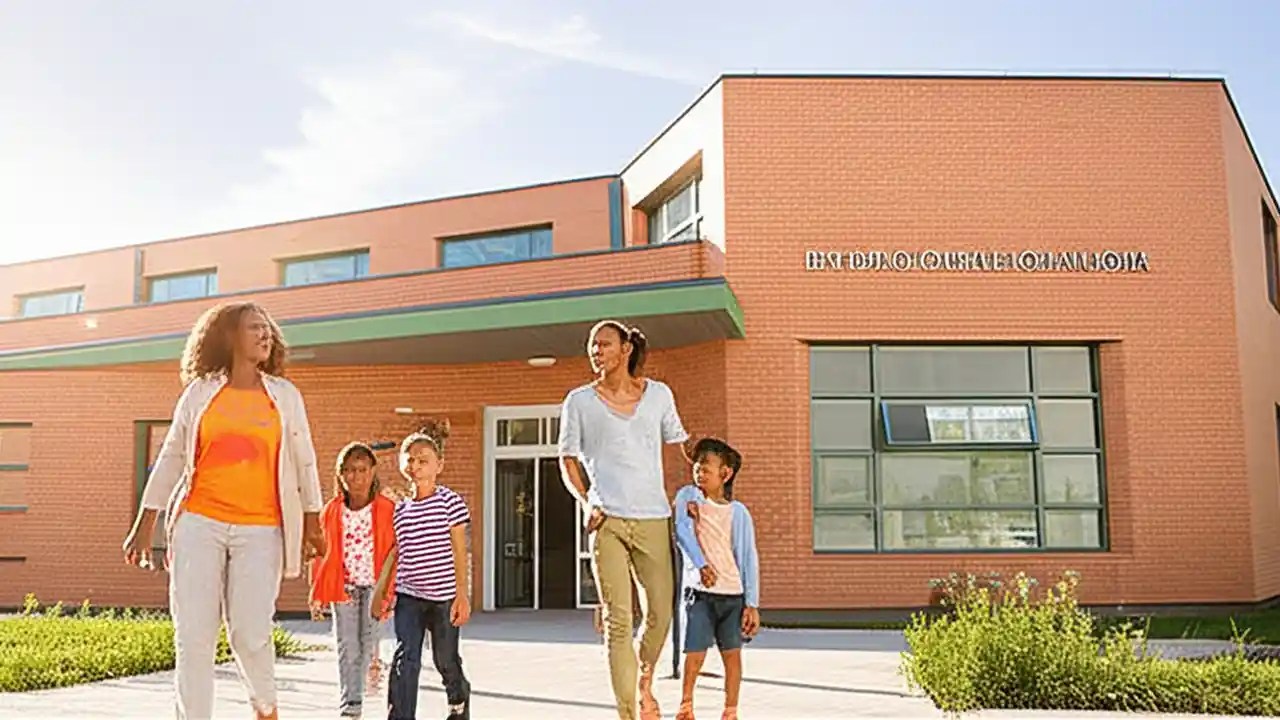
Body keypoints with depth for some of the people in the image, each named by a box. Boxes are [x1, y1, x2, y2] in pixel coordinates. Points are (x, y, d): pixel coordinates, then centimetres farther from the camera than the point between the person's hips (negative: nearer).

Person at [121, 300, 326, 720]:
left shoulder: (285, 395, 9)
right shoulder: (200, 393, 7)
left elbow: (304, 462, 11)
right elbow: (170, 458, 10)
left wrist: (312, 524, 8)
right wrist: (144, 525, 8)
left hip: (260, 530, 0)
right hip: (198, 523, 1)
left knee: (250, 633, -6)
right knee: (193, 635, -2)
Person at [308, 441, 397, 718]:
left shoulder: (387, 509, -4)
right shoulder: (331, 512, 2)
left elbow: (395, 552, -2)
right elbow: (322, 554, 8)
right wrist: (317, 594, 8)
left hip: (375, 585, -2)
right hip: (344, 586, 2)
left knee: (369, 641, -7)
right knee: (347, 647, 1)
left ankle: (373, 664, 27)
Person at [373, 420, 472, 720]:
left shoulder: (450, 502, -6)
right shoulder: (400, 509, 6)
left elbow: (460, 552, -6)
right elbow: (394, 554, 13)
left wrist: (462, 595, -9)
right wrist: (380, 591, 9)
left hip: (444, 596, -2)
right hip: (408, 596, 3)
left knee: (446, 661, 11)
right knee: (405, 659, -10)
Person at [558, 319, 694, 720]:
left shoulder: (659, 395, 9)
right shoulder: (579, 401, 5)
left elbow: (680, 444, 19)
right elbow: (568, 458, 10)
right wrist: (585, 502, -4)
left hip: (653, 520, 2)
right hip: (607, 521, -2)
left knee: (660, 614, 3)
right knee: (617, 620, -6)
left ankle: (645, 682, 34)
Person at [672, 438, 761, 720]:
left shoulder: (738, 512, 5)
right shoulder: (687, 495, 4)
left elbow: (748, 559, 3)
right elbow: (682, 530, -12)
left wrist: (752, 604, -2)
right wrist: (701, 565, -26)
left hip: (733, 594, 1)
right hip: (699, 592, -1)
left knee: (732, 653, 3)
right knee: (695, 654, -7)